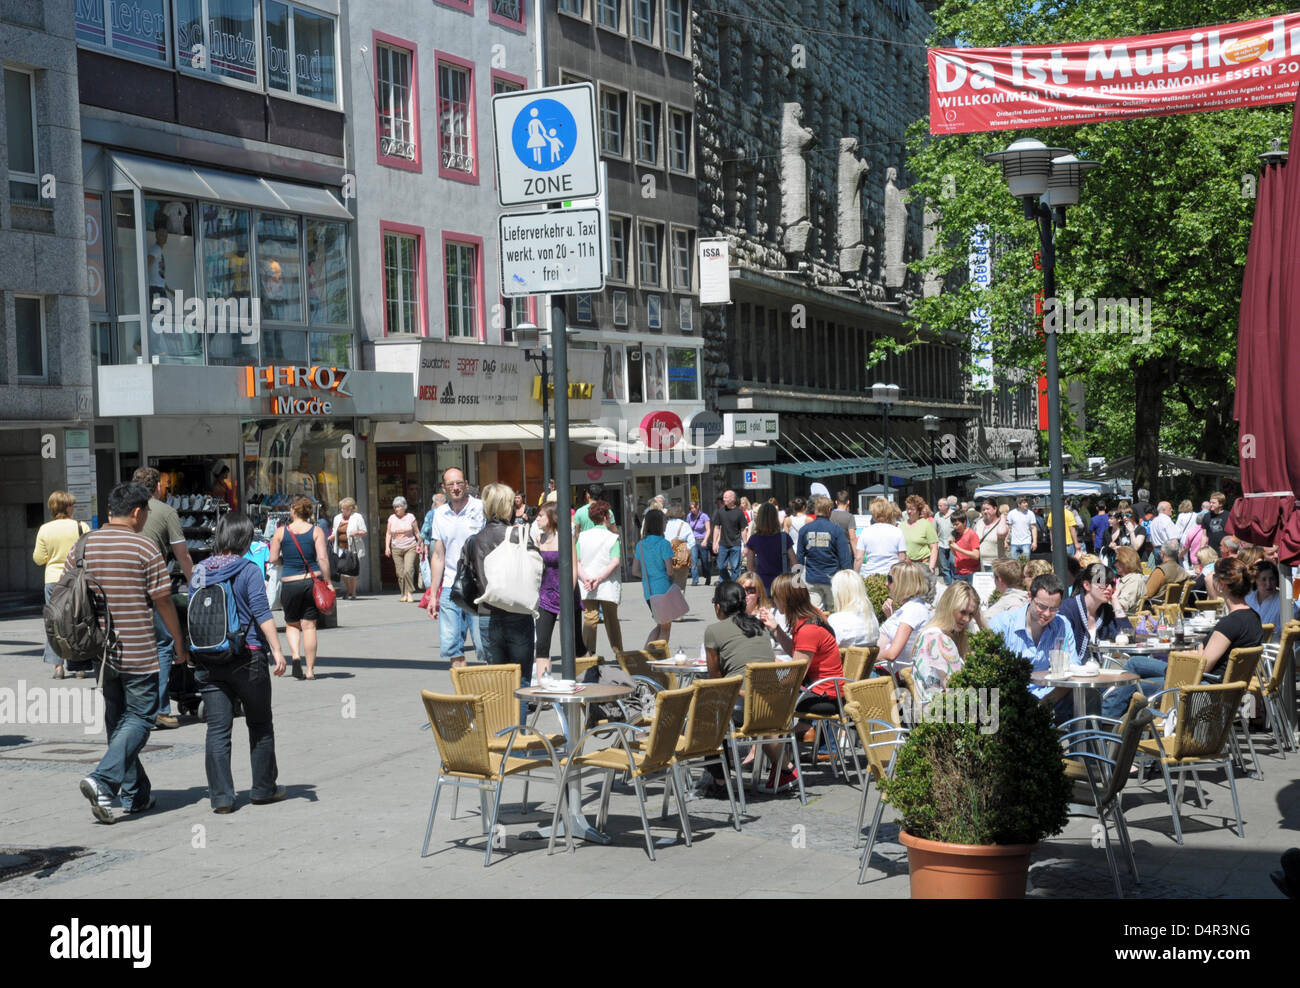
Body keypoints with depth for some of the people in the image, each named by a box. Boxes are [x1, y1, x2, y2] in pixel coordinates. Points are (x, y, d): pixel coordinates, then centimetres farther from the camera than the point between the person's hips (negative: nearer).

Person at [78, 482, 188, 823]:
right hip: (137, 651, -6)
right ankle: (102, 781, -17)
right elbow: (162, 600, -9)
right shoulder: (144, 547, -11)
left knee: (117, 719, 15)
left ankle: (135, 794, 22)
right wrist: (179, 642, 4)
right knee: (140, 718, 1)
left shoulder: (85, 545, 5)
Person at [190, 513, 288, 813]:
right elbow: (261, 613, -14)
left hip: (207, 661, 4)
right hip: (246, 656, -4)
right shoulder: (249, 570, -8)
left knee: (217, 729, 3)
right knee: (260, 724, 12)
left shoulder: (199, 572, 7)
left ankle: (221, 797, -1)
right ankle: (264, 789, 21)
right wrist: (277, 650, -14)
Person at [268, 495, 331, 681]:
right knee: (309, 626, 6)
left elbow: (273, 559, 0)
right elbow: (323, 559, -9)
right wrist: (327, 582, -3)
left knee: (291, 624, 18)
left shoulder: (281, 532, -1)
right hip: (312, 580, 0)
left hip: (289, 583, 0)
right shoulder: (316, 531, -2)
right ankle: (310, 670, 6)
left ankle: (295, 655, -7)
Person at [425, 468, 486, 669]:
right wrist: (433, 594, 15)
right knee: (450, 645, 1)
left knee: (484, 644, -7)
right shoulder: (440, 514, 12)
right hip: (450, 587, 4)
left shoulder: (481, 509, -2)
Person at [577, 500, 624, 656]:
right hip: (608, 587, -1)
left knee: (589, 618, 1)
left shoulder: (582, 536, 4)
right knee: (611, 619, 11)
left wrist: (586, 579, -11)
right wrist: (599, 579, -15)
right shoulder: (613, 537, -4)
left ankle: (588, 653, -8)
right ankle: (618, 653, 21)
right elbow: (615, 562, -15)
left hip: (586, 588, 1)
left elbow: (576, 561, -3)